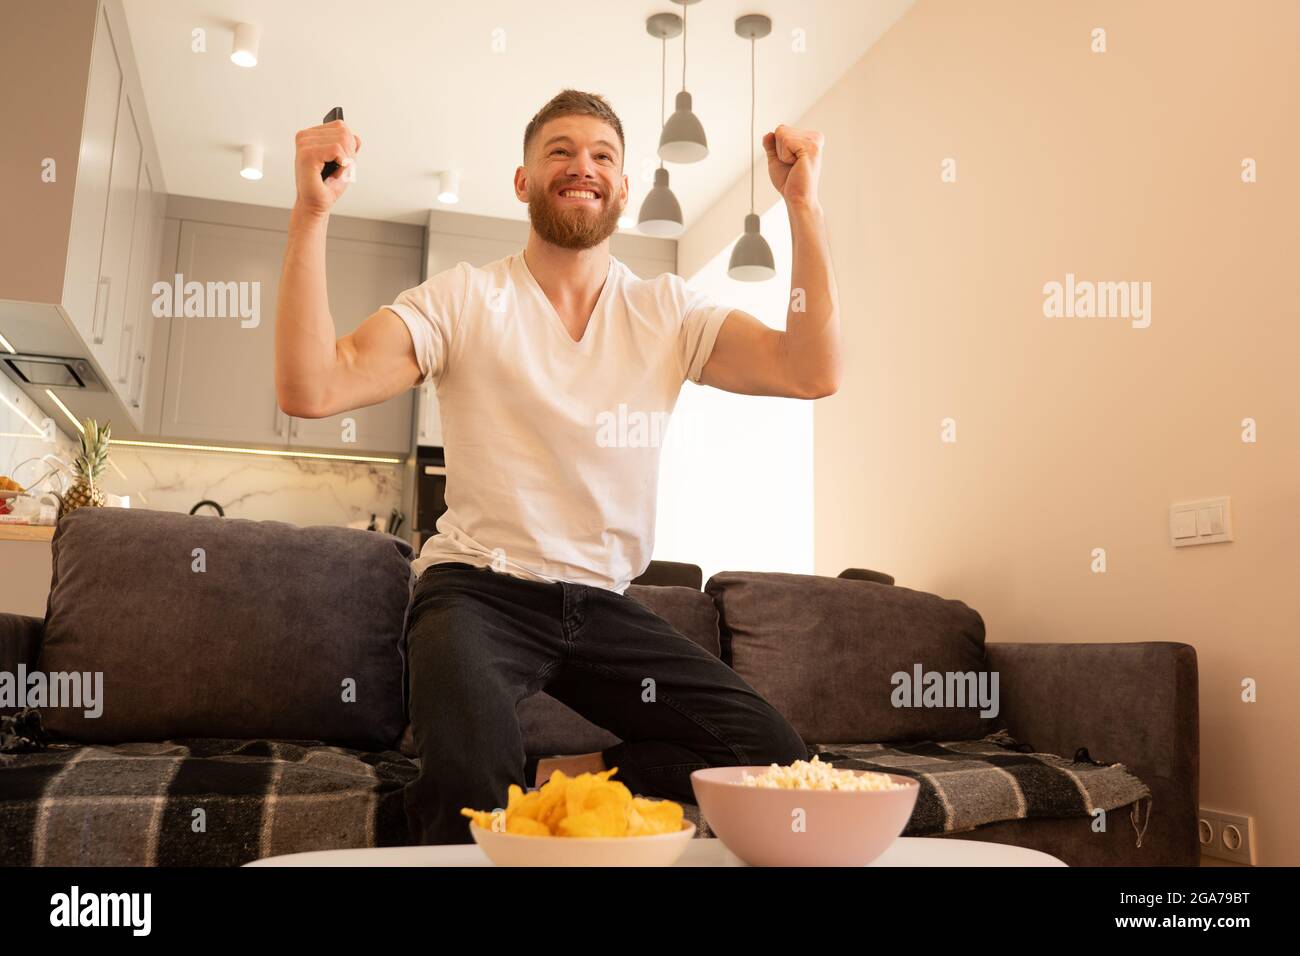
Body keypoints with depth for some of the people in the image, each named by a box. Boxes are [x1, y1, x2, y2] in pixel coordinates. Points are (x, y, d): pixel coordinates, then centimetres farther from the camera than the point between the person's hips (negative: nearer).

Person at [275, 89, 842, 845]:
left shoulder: (669, 312, 4)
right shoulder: (463, 300, -3)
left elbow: (812, 373, -10)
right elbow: (311, 389, -15)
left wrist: (804, 203, -15)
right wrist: (313, 213, -23)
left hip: (604, 604, 4)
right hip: (479, 590, -4)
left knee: (774, 754, -10)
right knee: (473, 791, -32)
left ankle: (550, 782, 1)